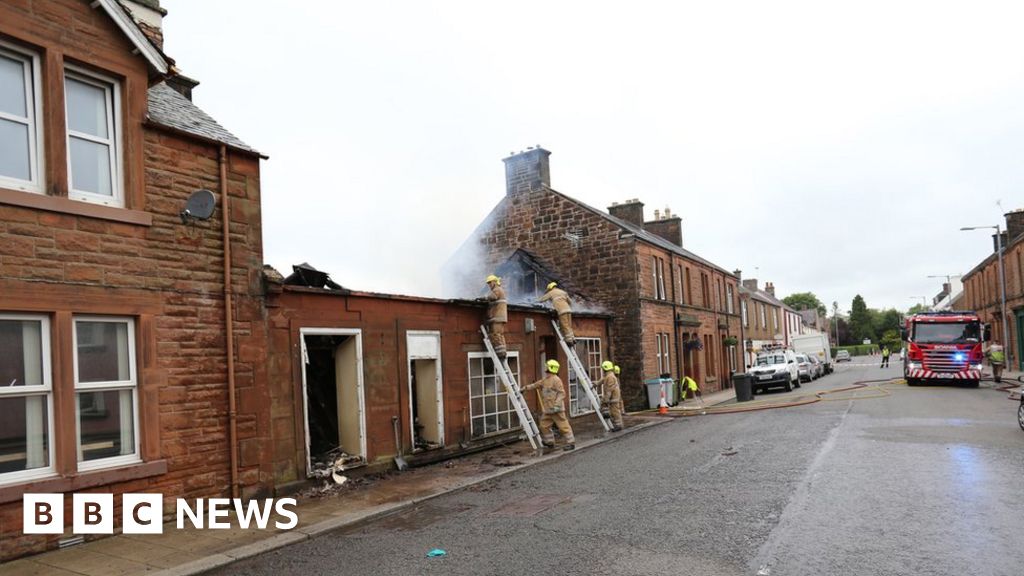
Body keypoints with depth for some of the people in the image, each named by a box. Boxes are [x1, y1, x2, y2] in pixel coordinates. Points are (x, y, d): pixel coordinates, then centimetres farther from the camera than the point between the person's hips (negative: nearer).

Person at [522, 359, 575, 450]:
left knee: (563, 426, -6)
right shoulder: (545, 380, 15)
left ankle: (571, 443, 1)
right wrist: (525, 388, 27)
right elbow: (535, 385, 27)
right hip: (547, 409, 10)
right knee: (544, 425, 13)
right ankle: (549, 442, 25)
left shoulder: (556, 380, -13)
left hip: (556, 409, -9)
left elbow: (561, 393, -18)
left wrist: (557, 404, -25)